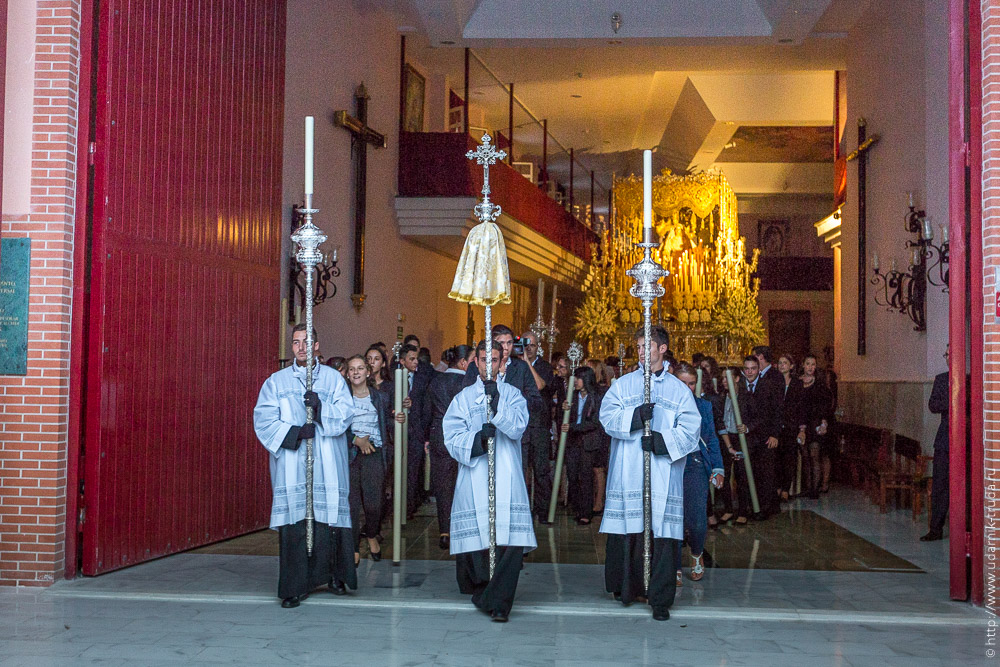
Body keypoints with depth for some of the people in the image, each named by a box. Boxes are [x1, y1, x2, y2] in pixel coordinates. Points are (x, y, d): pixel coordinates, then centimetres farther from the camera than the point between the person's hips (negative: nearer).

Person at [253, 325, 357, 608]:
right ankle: (295, 587, -1)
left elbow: (346, 413, 0)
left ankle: (334, 574, 16)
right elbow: (263, 418, 1)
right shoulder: (277, 381, 11)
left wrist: (321, 408, -18)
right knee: (293, 524, -5)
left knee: (329, 518, -3)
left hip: (326, 465, 0)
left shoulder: (333, 378, 11)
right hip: (291, 465, 0)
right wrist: (294, 432, -12)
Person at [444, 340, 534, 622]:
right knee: (475, 537, -1)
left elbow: (517, 427, -4)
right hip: (473, 477, 0)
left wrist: (496, 402, -15)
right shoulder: (464, 397, 13)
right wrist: (477, 438, -15)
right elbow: (452, 436, 2)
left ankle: (498, 601, -9)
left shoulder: (512, 394, 13)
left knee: (511, 539, -13)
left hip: (506, 478, 0)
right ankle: (479, 589, 25)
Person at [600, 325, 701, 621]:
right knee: (628, 529, 0)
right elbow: (607, 416, -2)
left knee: (662, 535, -5)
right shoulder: (623, 384, 12)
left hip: (663, 473, 0)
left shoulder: (679, 389, 11)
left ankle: (660, 599, 0)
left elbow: (690, 428, 0)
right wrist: (635, 416, -18)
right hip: (628, 473, 1)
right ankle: (627, 587, 19)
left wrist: (663, 441, -14)